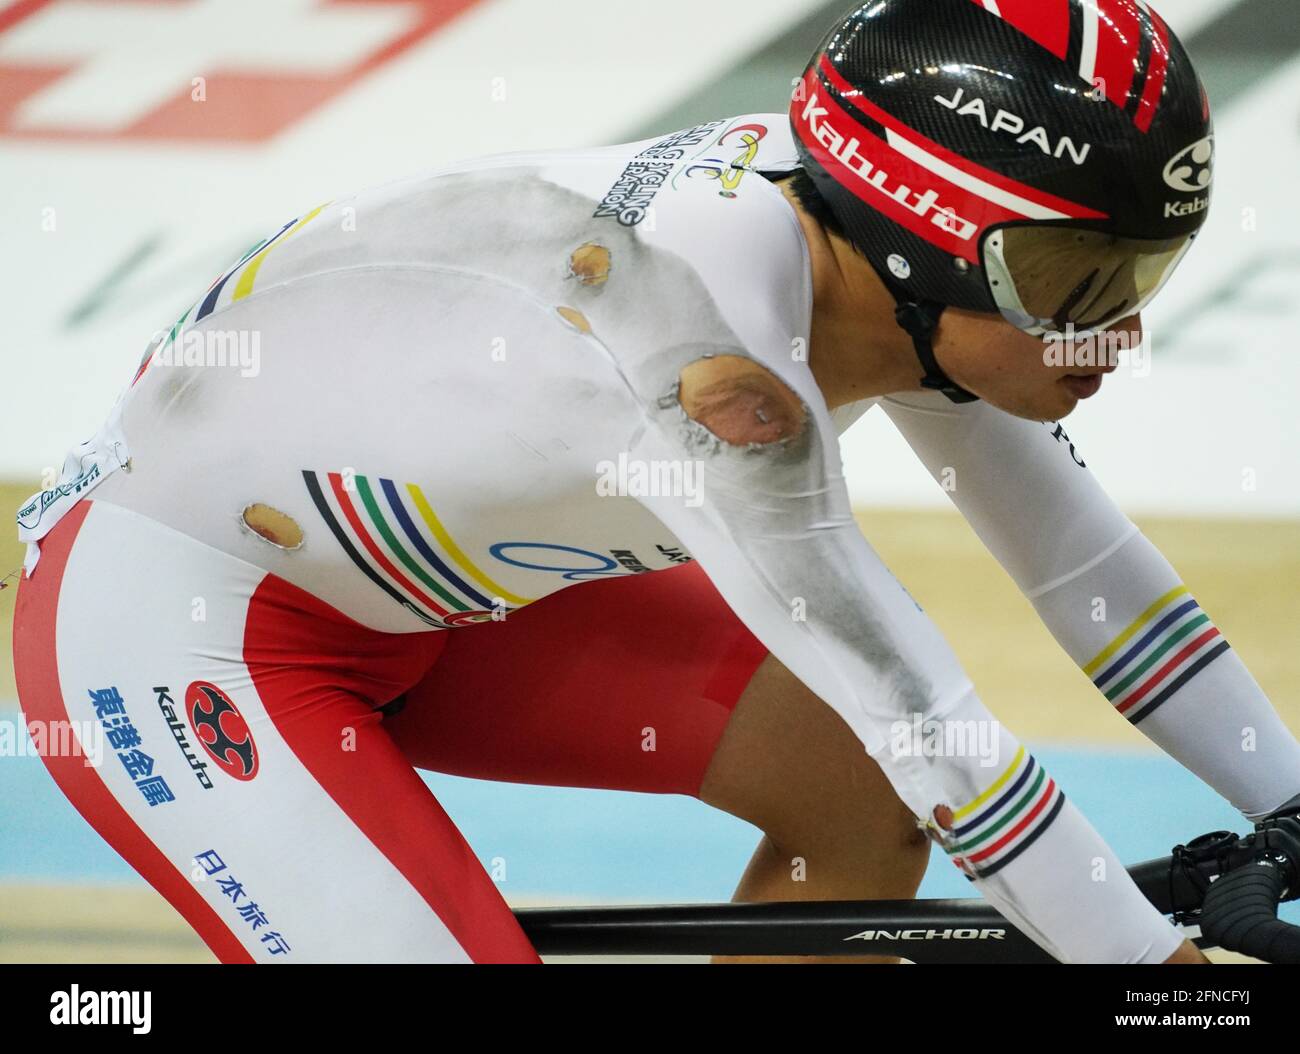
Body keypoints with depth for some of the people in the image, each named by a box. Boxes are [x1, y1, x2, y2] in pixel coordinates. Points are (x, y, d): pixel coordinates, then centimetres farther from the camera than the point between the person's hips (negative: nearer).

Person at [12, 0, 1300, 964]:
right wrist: (1172, 974, -24)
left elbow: (1082, 562, 1)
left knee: (866, 786, 1)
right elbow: (936, 734, -30)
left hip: (407, 582, 9)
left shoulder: (872, 252, -11)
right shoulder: (708, 342, -35)